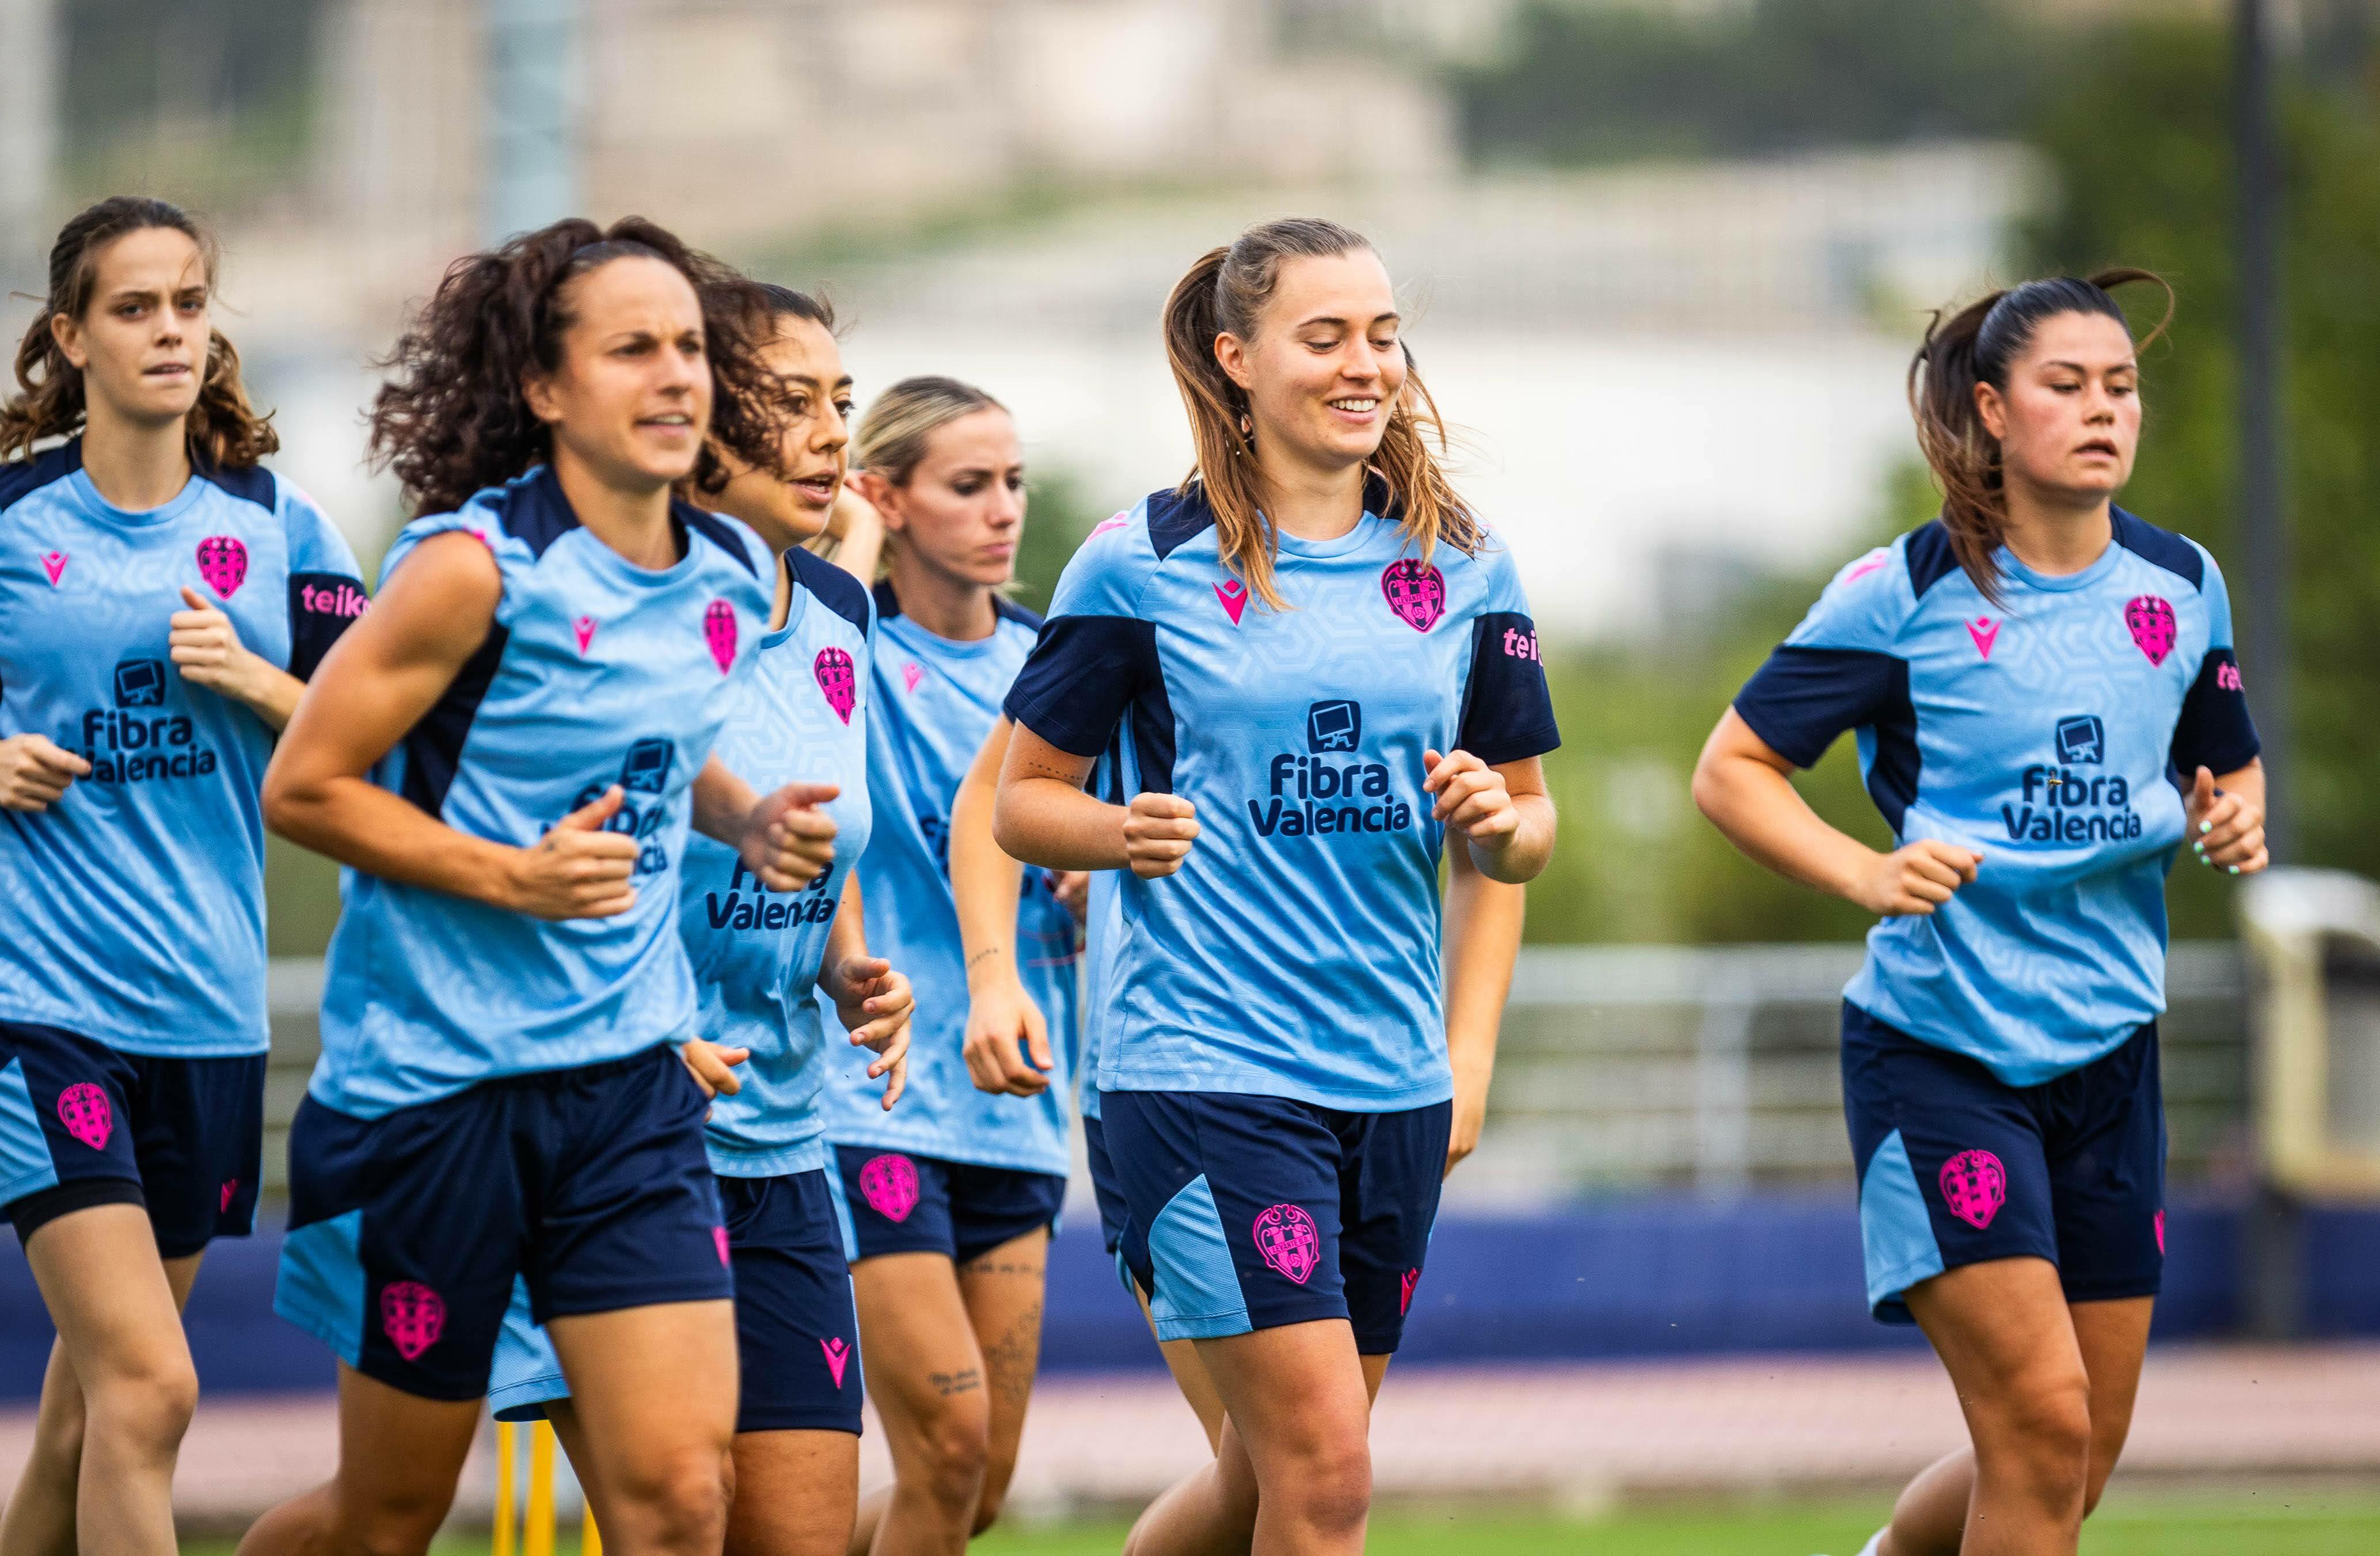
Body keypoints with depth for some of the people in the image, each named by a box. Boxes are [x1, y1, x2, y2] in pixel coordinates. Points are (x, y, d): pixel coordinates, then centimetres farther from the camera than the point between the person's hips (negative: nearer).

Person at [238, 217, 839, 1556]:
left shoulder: (734, 579, 5)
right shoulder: (476, 568, -15)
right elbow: (304, 786, -13)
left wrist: (748, 820, 4)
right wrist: (516, 877, -20)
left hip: (632, 1081, 5)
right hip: (437, 1081, -5)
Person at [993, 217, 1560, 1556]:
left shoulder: (1466, 568, 7)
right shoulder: (1142, 564, -4)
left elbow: (1527, 825, 14)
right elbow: (1023, 800, 2)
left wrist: (1497, 820, -10)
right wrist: (1127, 831, -19)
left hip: (1396, 1079, 5)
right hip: (1206, 1068, -5)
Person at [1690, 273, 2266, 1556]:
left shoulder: (2180, 586, 6)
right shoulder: (1906, 593, -8)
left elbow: (2229, 770, 21)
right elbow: (1731, 771, -4)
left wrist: (2231, 822, -2)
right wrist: (1867, 873, -19)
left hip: (2110, 1051, 5)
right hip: (1937, 1050, -5)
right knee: (2042, 1420, -16)